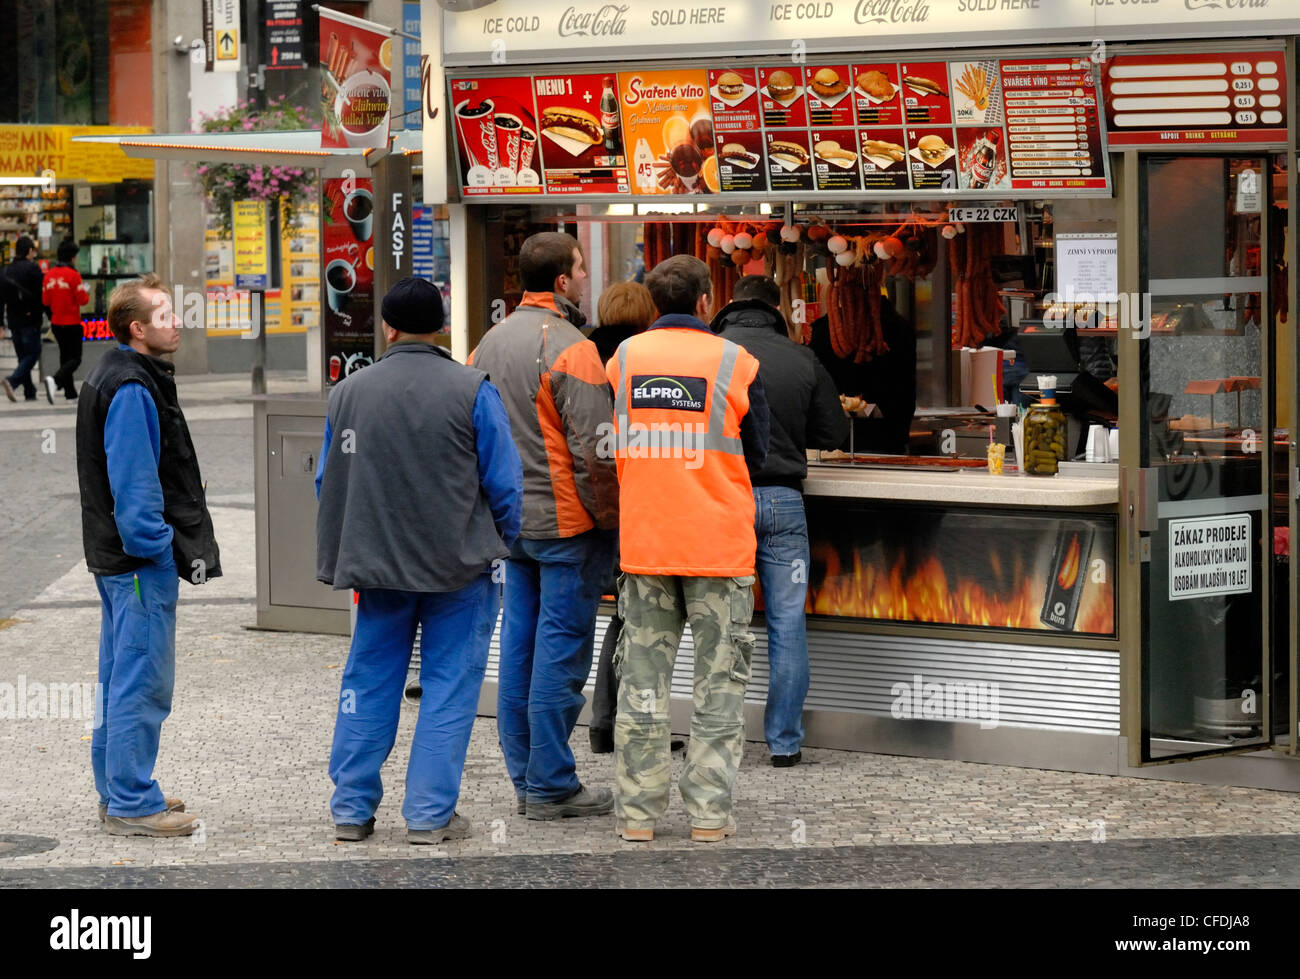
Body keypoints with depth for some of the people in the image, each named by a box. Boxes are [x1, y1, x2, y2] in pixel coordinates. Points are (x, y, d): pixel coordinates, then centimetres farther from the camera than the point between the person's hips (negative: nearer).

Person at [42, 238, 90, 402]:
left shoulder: (49, 274, 3)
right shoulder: (73, 274, -15)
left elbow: (45, 300, 7)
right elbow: (82, 300, -13)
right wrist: (86, 293, 7)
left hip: (56, 323, 6)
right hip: (72, 323, -6)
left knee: (65, 356, 16)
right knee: (75, 358, -2)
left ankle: (70, 393, 17)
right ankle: (55, 381, -25)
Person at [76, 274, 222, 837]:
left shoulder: (113, 378, 15)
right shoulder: (131, 388, -17)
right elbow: (133, 479, -22)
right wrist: (153, 543, -19)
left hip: (118, 556, 11)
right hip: (140, 560, -11)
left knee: (121, 678, 17)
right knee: (143, 682, -6)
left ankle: (119, 793, 25)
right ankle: (132, 805, -3)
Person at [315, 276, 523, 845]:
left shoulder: (348, 393, 2)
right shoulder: (471, 391, -9)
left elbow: (328, 484, 10)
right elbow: (505, 483, -6)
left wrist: (344, 558, 21)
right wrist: (500, 543, 11)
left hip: (378, 564, 3)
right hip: (459, 565, -3)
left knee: (369, 685, 12)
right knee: (448, 686, 3)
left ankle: (352, 809, 14)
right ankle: (430, 814, 2)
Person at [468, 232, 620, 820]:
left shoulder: (490, 342, 11)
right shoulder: (569, 348, -15)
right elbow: (595, 450, -18)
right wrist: (611, 519, -9)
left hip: (510, 522, 8)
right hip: (566, 523, -8)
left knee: (519, 644, 11)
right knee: (560, 649, -3)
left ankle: (525, 776, 17)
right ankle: (551, 787, -1)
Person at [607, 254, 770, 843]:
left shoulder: (622, 359, 3)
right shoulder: (735, 363, -4)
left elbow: (609, 447, 12)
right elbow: (756, 455, 4)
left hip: (642, 545, 3)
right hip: (719, 545, -2)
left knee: (641, 681, 8)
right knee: (719, 683, 5)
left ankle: (637, 811, 8)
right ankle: (709, 811, 2)